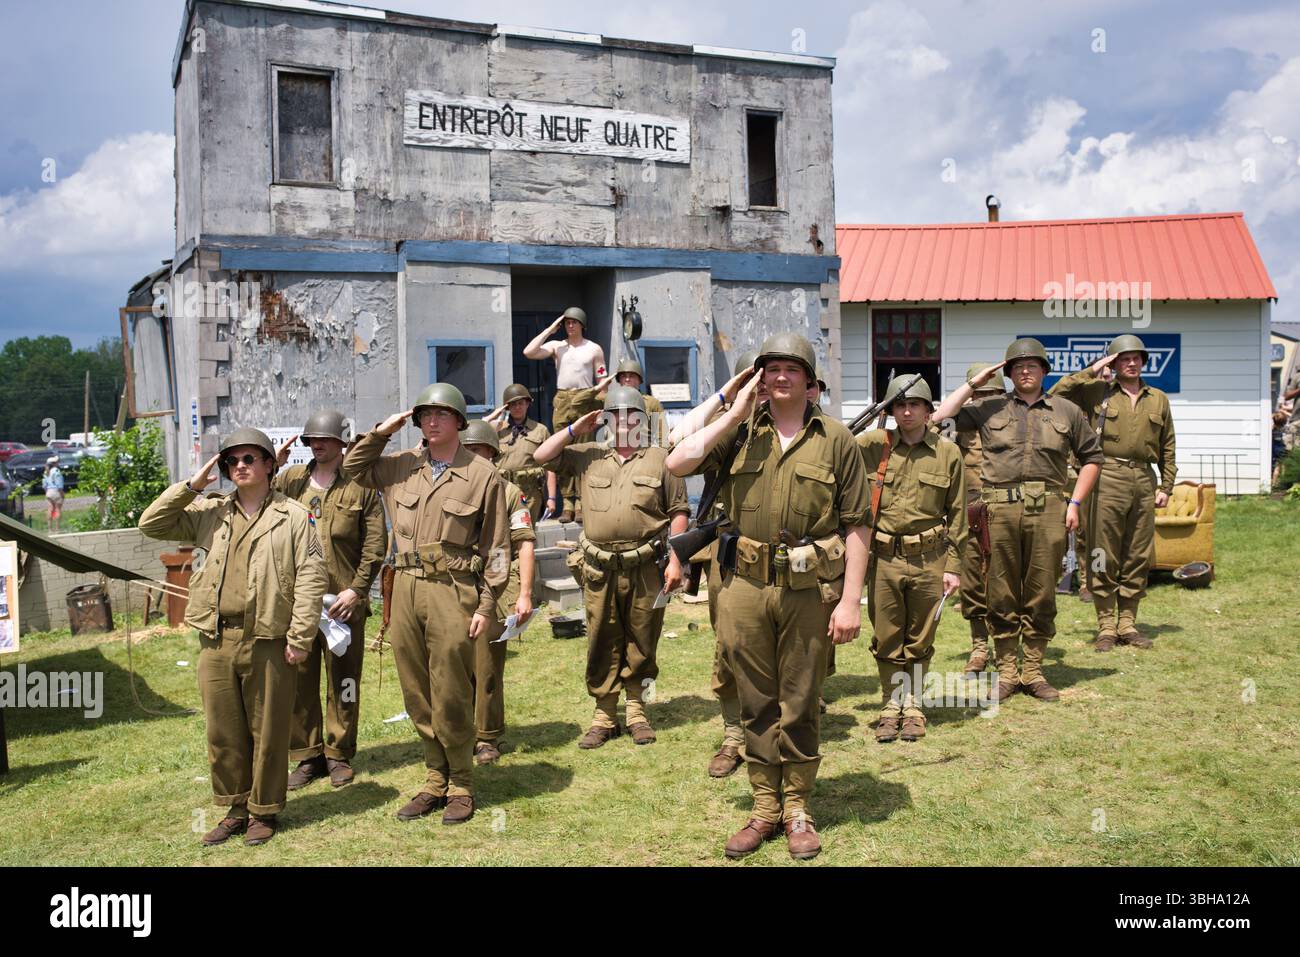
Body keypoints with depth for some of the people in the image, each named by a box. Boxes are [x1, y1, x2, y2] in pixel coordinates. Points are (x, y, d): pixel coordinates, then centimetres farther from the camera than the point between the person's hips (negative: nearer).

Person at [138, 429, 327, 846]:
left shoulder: (293, 516, -1)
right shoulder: (210, 513, 12)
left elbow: (311, 578, -6)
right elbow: (152, 524, 9)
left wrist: (299, 637, -12)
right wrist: (192, 486, 1)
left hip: (267, 643, -4)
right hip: (216, 641, 4)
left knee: (267, 732, 6)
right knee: (223, 731, 12)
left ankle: (263, 811, 21)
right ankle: (235, 809, 27)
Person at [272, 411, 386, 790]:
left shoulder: (360, 484, 0)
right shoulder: (290, 479, 10)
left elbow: (375, 544, -2)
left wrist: (356, 590, -10)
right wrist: (273, 464, -8)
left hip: (343, 601, -3)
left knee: (343, 681, 7)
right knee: (299, 680, 8)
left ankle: (340, 754, 20)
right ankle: (307, 755, 20)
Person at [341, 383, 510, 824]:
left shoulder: (482, 475, -2)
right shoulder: (401, 466, 11)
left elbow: (496, 547, -1)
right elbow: (353, 469, 26)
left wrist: (486, 605, -7)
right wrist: (379, 433, 10)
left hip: (451, 591, -5)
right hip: (405, 587, 5)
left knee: (450, 697, 0)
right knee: (417, 695, 10)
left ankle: (461, 786, 14)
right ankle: (435, 779, 23)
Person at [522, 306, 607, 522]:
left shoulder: (594, 349, 9)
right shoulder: (556, 346, 12)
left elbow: (602, 381, 7)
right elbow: (528, 352, -3)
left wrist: (602, 410, -2)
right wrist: (549, 330, 1)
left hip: (585, 401, -2)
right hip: (561, 401, 2)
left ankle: (581, 502, -5)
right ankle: (568, 502, 1)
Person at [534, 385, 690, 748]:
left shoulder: (660, 459, 4)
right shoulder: (588, 456, 12)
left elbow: (679, 511, 2)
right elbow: (543, 456, 11)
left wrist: (675, 560, -6)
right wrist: (575, 429, 5)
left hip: (645, 569, -2)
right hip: (599, 570, 2)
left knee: (641, 643, 7)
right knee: (602, 645, 7)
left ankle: (637, 712, 21)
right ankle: (604, 717, 17)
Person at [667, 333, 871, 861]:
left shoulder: (836, 440, 0)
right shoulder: (739, 433, 6)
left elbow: (856, 526, -2)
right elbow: (677, 463, -8)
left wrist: (850, 600, -8)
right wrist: (735, 413, -7)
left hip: (810, 589, -2)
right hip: (745, 585, 2)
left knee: (800, 705, 9)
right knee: (757, 704, 11)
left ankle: (797, 808, 24)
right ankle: (764, 807, 24)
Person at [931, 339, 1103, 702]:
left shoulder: (1067, 411, 15)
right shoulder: (988, 408, 12)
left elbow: (1091, 457, 19)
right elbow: (940, 417, 4)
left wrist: (1075, 502, 9)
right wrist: (973, 383, 6)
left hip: (1048, 509, 1)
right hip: (1000, 508, -1)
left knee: (1041, 594, 4)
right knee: (1002, 594, 2)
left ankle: (1033, 671, 15)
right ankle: (1006, 672, 12)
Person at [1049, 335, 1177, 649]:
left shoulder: (1159, 399, 16)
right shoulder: (1097, 392, 6)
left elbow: (1167, 448, 18)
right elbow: (1056, 395, -5)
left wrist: (1166, 486, 11)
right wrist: (1091, 371, -4)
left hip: (1143, 481, 4)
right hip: (1108, 479, -4)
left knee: (1139, 556, 6)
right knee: (1103, 555, -3)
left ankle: (1127, 624, 16)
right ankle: (1106, 626, 4)